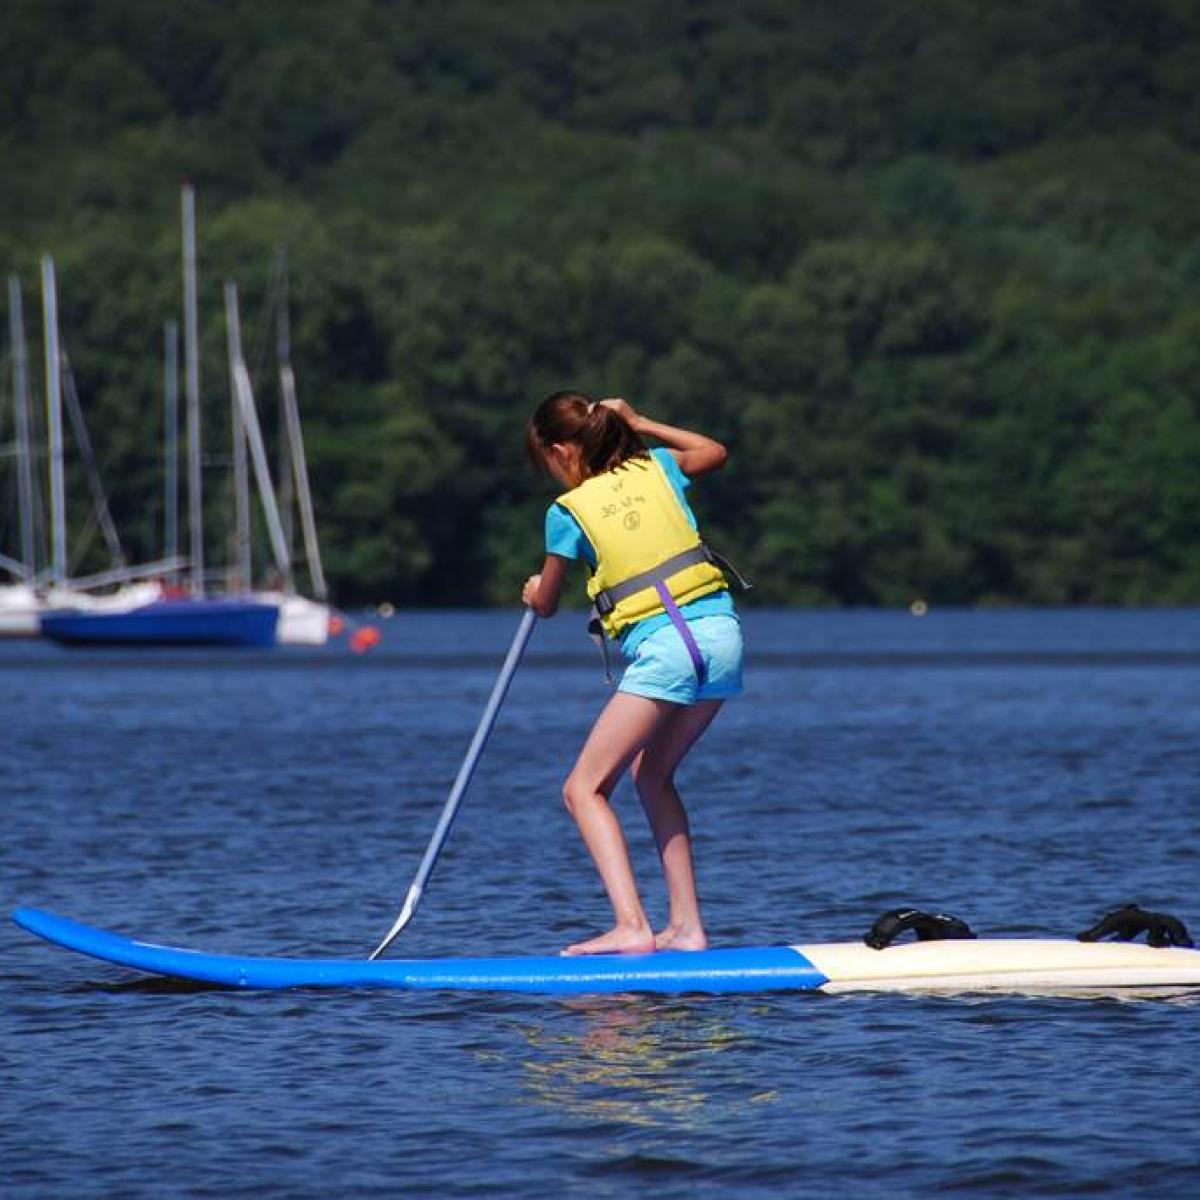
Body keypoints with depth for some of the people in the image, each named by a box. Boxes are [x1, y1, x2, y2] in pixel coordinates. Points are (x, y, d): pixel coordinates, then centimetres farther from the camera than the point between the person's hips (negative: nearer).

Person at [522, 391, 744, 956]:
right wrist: (640, 423, 39)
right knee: (652, 776, 23)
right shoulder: (656, 467, 14)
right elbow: (714, 452, 38)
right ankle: (687, 926, 17)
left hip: (662, 647, -7)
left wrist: (535, 592, 40)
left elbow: (546, 605, 16)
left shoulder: (568, 511, 1)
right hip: (722, 632, 7)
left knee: (585, 788, -2)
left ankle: (631, 926, -19)